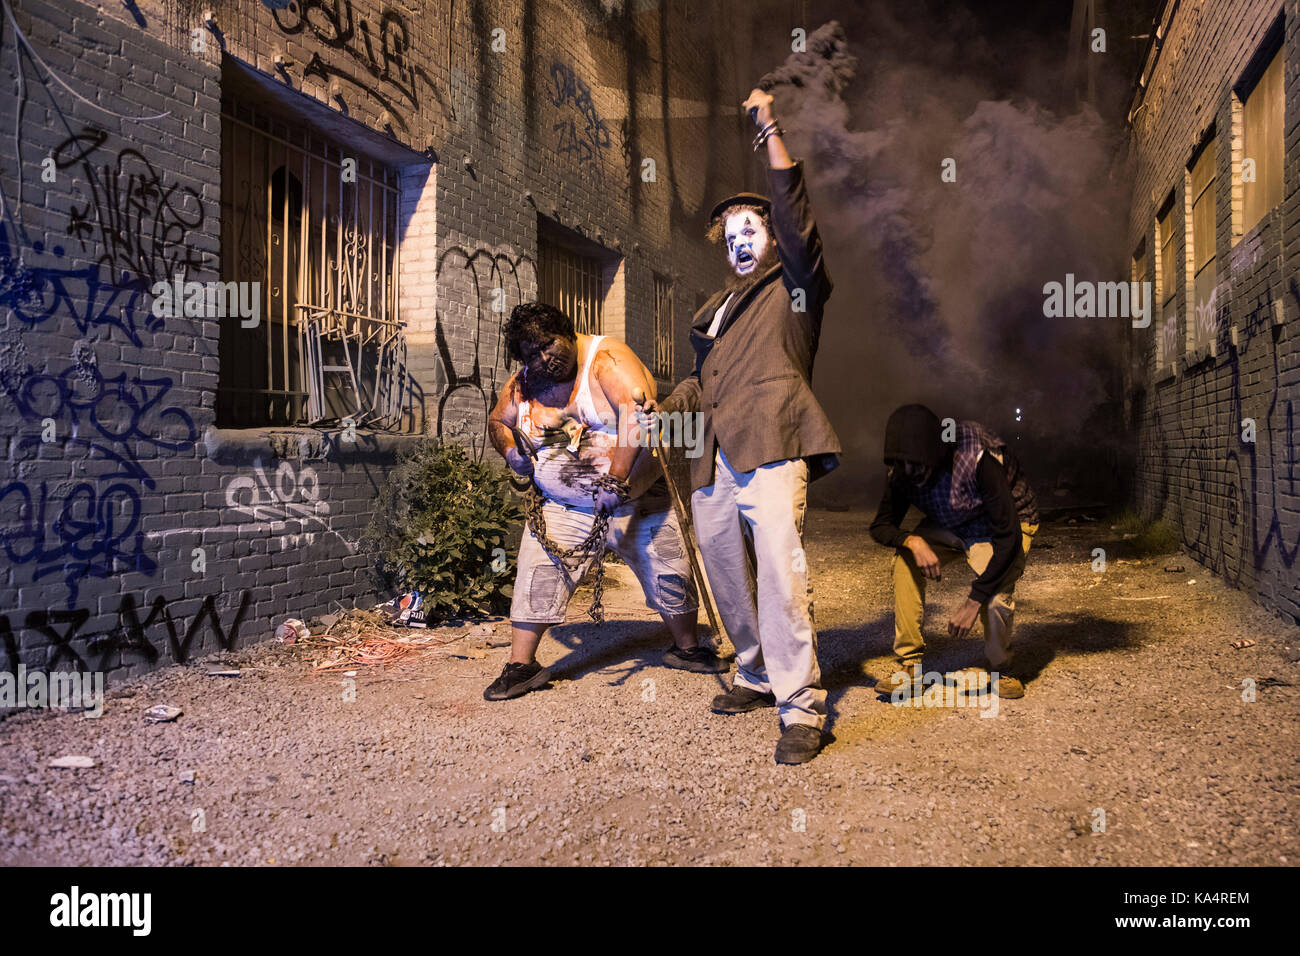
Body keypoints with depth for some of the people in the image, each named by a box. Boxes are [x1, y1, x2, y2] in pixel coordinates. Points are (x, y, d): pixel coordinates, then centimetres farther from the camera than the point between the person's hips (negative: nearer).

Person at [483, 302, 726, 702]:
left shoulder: (606, 358, -17)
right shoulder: (522, 385, 1)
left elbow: (638, 409, -31)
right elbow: (497, 421, 19)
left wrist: (615, 477, -36)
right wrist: (510, 451, -4)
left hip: (636, 498, -3)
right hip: (563, 507, 3)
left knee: (669, 572, 4)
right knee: (537, 574, -8)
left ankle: (686, 648, 28)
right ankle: (521, 665, 5)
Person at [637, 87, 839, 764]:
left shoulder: (795, 286, 9)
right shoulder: (717, 309, 29)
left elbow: (795, 215, -7)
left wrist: (770, 132, -11)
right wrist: (662, 407, 17)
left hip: (770, 449, -7)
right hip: (716, 457, 8)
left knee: (780, 573, -18)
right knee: (725, 569, 11)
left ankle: (801, 707, -14)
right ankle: (756, 676, 28)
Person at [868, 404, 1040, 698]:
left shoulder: (979, 456, -38)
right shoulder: (902, 472, -21)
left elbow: (1008, 536, -37)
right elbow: (881, 526, -11)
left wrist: (974, 601, -38)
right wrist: (913, 542, -35)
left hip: (1006, 523, -5)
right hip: (948, 526, 5)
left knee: (995, 591, -31)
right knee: (905, 560, -21)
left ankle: (1002, 670, 0)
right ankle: (908, 667, -12)